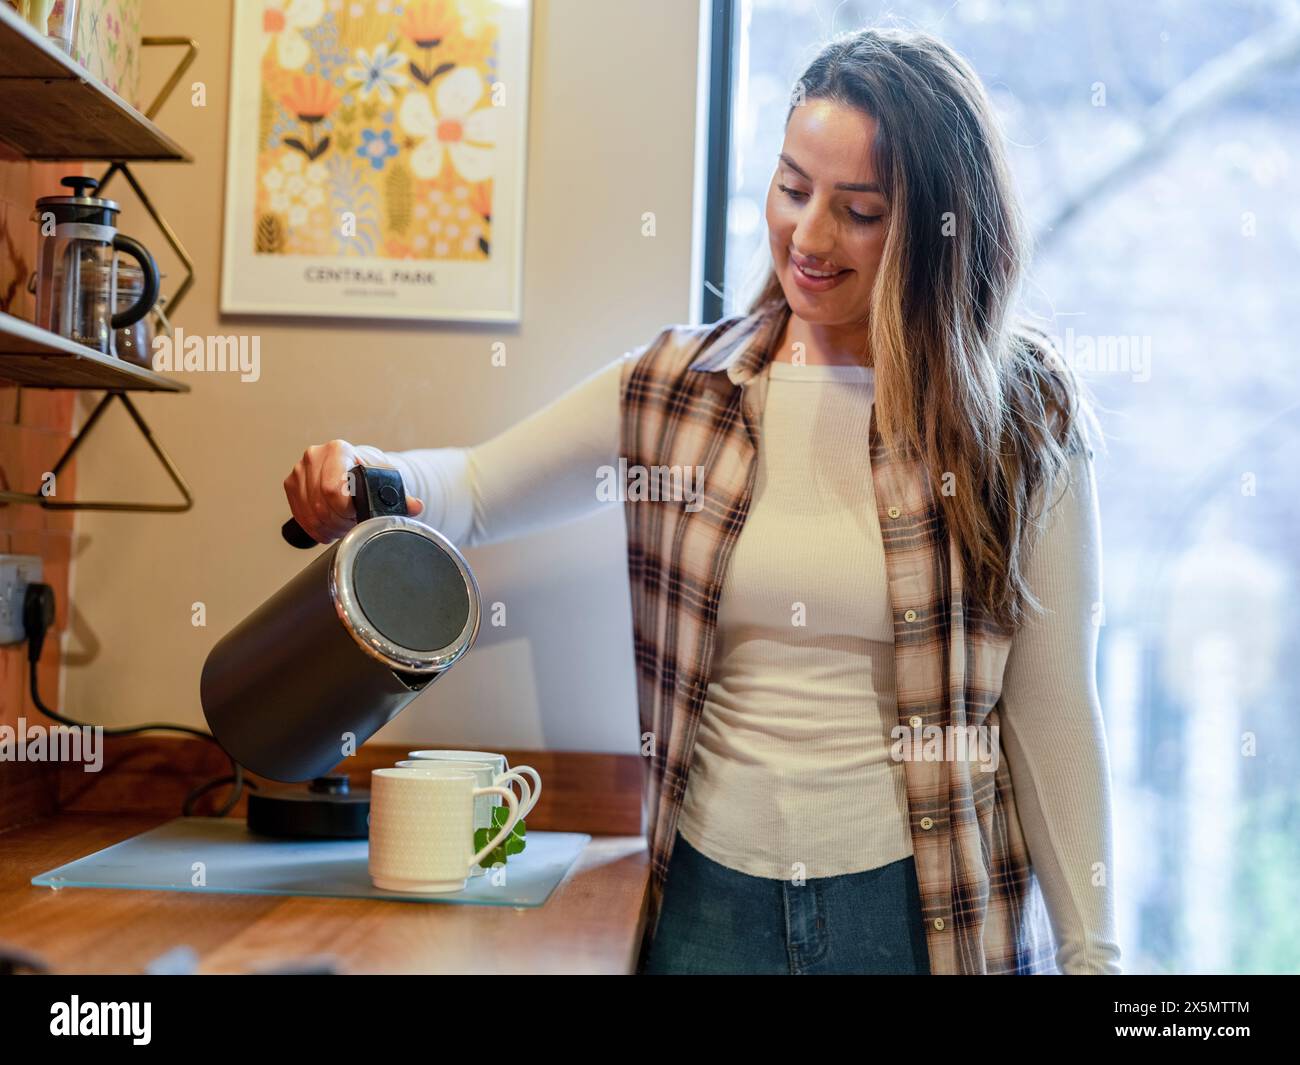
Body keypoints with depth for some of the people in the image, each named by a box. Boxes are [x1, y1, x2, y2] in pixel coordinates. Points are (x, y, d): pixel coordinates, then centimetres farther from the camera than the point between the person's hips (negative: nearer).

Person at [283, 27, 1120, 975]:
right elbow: (472, 489, 9)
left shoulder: (1023, 419, -7)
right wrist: (369, 475, -14)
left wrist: (1092, 953, -2)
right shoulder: (675, 389, 0)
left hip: (923, 910, -2)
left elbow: (1052, 716, -4)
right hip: (711, 897, 3)